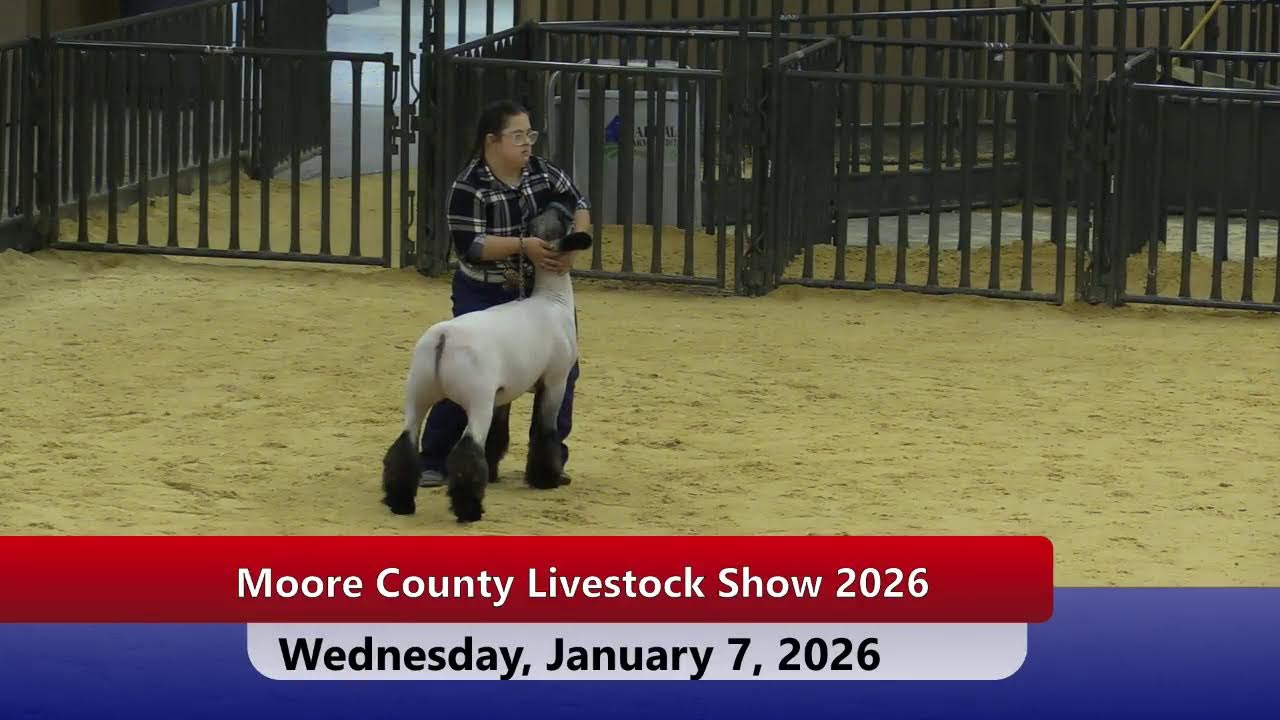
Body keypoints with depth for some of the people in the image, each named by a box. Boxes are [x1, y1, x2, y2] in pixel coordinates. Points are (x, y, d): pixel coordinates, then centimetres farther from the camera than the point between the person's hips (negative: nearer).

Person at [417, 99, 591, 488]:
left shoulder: (544, 173, -4)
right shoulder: (469, 189, -19)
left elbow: (579, 207, 0)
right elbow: (469, 244, -26)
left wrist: (572, 247, -19)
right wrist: (523, 245, -33)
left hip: (539, 294, 5)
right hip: (483, 298, -5)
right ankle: (434, 462, 2)